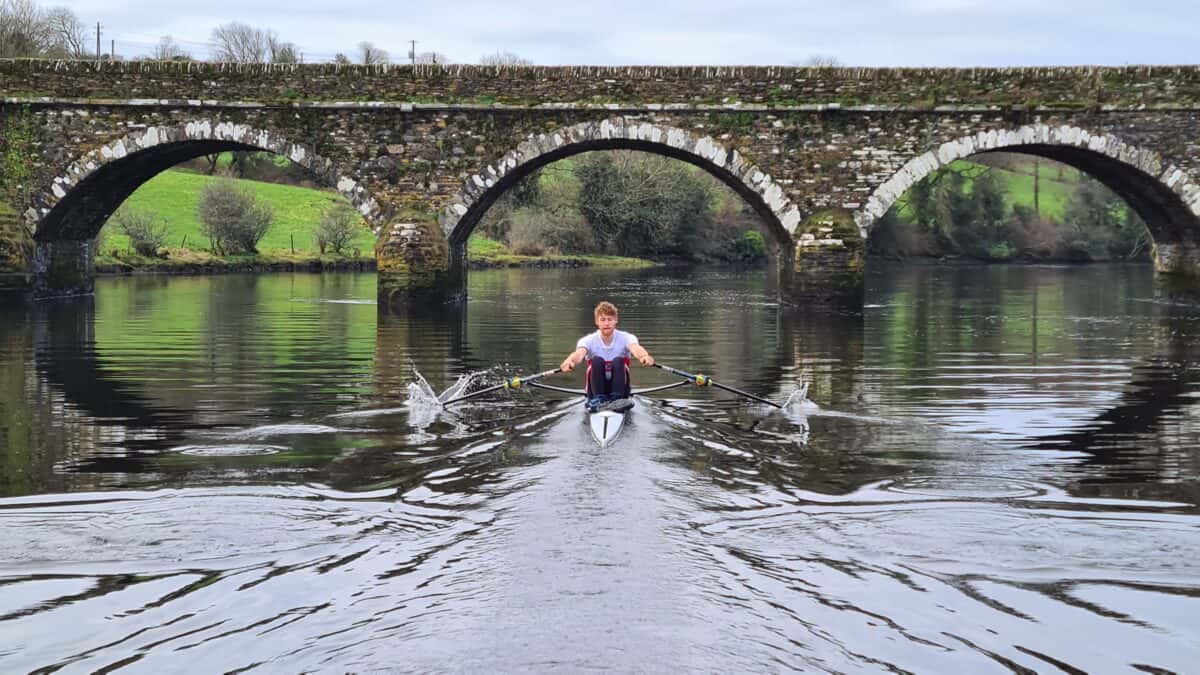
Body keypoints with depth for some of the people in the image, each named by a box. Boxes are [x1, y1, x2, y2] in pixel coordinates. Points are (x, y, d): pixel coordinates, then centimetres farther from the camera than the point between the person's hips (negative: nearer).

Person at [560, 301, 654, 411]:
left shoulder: (625, 338, -5)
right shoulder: (589, 340, -5)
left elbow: (635, 348, -28)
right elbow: (579, 353, -27)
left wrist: (644, 356, -53)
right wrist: (570, 361, -53)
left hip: (619, 387, 0)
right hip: (596, 388, 0)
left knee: (618, 361, -27)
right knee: (597, 361, -27)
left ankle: (617, 399, -35)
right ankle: (597, 399, -31)